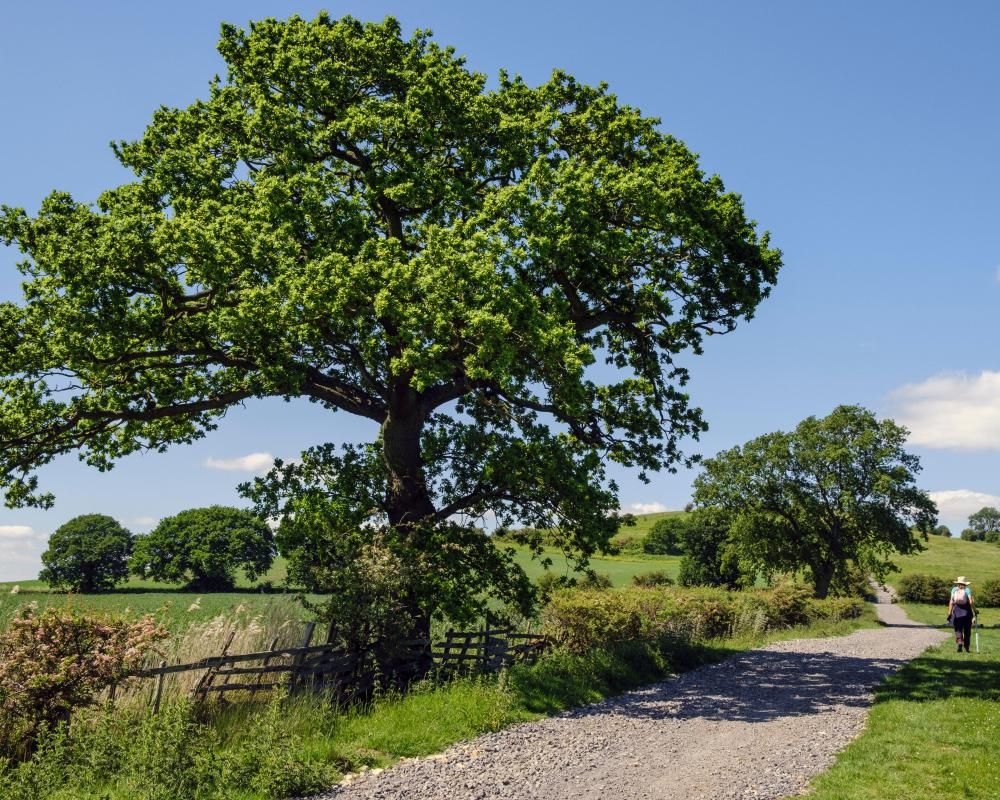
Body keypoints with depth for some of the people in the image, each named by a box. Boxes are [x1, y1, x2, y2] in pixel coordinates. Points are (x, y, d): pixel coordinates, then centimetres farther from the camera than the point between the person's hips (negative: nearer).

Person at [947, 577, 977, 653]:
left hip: (957, 610, 1)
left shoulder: (954, 589, 3)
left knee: (958, 629, 7)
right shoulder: (967, 590, -4)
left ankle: (960, 642, -18)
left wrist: (949, 612, 5)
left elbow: (951, 602, 1)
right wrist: (974, 611, -6)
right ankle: (966, 647, 15)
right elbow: (971, 602, -13)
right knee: (967, 630, 11)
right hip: (966, 610, -1)